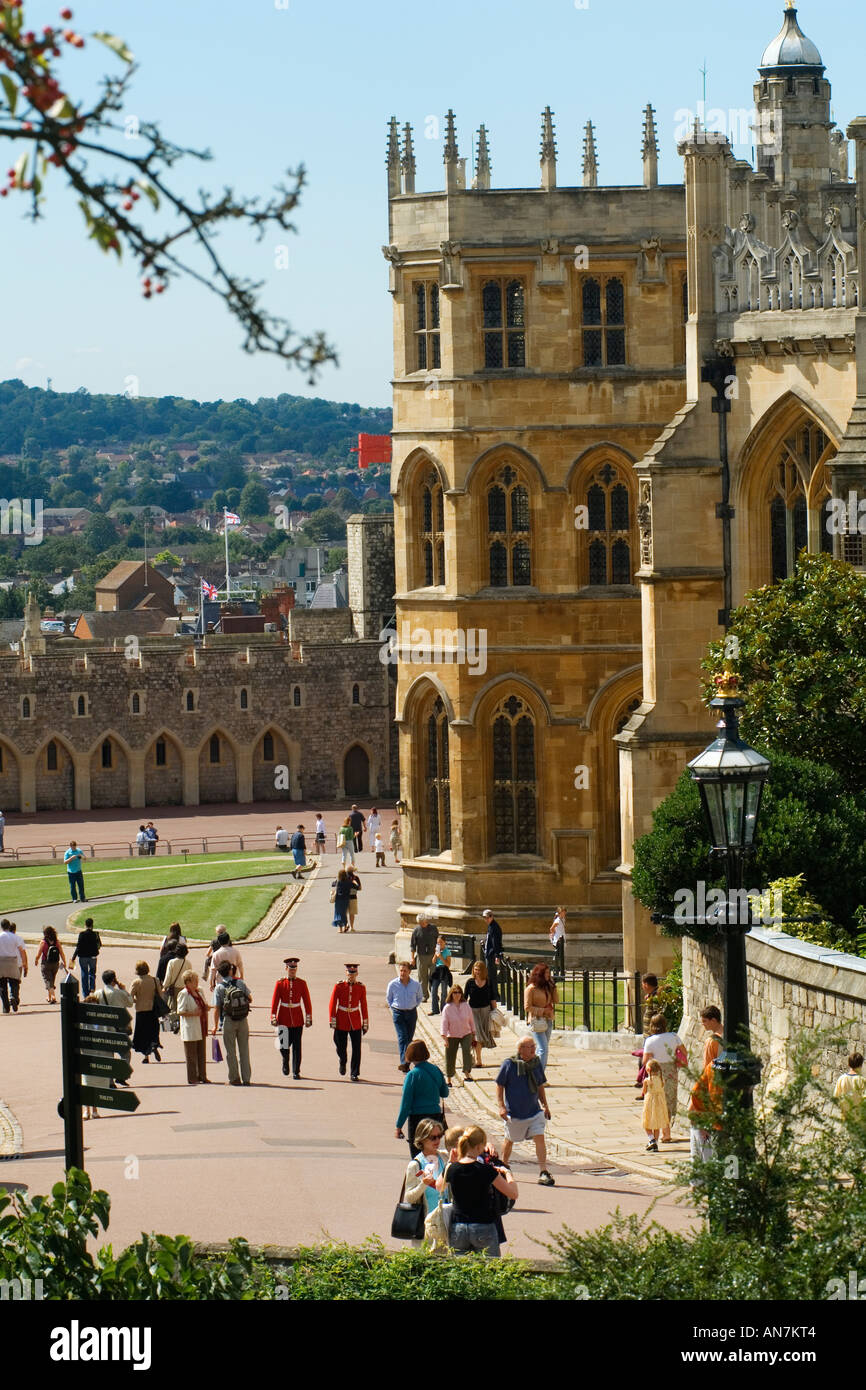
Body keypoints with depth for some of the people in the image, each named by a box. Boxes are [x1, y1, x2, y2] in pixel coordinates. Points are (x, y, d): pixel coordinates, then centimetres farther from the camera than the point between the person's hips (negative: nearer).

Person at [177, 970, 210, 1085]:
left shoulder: (200, 991, 12)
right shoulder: (184, 994, -12)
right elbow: (181, 1011, -15)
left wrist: (205, 1007, 3)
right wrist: (194, 1013, -25)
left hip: (201, 1029, 8)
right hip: (190, 1030, -8)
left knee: (201, 1054, 12)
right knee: (191, 1055, -2)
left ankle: (202, 1077, 19)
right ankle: (192, 1078, 3)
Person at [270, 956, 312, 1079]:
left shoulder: (302, 983, 3)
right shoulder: (280, 984, 1)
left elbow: (307, 1001, 4)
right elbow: (275, 1001, 1)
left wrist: (309, 1018, -1)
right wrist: (273, 1017, -4)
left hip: (297, 1019, 0)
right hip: (284, 1018, 0)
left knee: (296, 1046, 0)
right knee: (284, 1045, -3)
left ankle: (296, 1072, 6)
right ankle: (285, 1062, 28)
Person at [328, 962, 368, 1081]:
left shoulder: (361, 987, 1)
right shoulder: (339, 986, -3)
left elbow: (364, 1006, 5)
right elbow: (332, 1004, -2)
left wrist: (365, 1023, 5)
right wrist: (332, 1020, -7)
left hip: (356, 1021, 1)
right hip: (341, 1021, -1)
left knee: (356, 1048, -3)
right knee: (341, 1047, 3)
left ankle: (354, 1073, 5)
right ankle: (342, 1062, 36)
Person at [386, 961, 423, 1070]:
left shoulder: (416, 985, -4)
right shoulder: (393, 984, -7)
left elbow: (419, 998, 16)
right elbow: (388, 999, 11)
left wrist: (413, 1007, 9)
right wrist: (394, 1009, 5)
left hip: (411, 1013, 2)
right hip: (398, 1013, -2)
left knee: (409, 1039, 6)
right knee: (402, 1037, -15)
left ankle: (406, 1064, 16)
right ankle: (404, 1062, -24)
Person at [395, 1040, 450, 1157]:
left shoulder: (413, 1075, -14)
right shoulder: (436, 1070, 1)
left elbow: (406, 1103, -13)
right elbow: (445, 1094, 14)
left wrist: (399, 1126, -7)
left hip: (418, 1116, -5)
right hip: (436, 1115, 6)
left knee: (416, 1154, 2)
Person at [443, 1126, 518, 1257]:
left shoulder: (451, 1169, -2)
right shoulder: (486, 1170, -12)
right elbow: (513, 1193, -7)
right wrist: (507, 1173, 9)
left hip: (457, 1228, 3)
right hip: (483, 1227, -3)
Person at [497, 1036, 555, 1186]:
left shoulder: (536, 1064, 3)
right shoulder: (509, 1065, -12)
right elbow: (499, 1086, -5)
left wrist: (545, 1105, 10)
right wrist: (501, 1106, -13)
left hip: (534, 1111, 3)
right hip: (514, 1113, -3)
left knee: (539, 1138, -11)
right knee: (510, 1140, 13)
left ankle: (543, 1172, -10)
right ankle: (503, 1167, 37)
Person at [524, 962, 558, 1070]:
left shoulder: (547, 987, 11)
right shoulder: (531, 989, -10)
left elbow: (555, 1000, 11)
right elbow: (527, 1007, -11)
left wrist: (553, 987, 2)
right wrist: (542, 1011, -16)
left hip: (548, 1020, 8)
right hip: (537, 1021, -8)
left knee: (543, 1048, 12)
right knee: (543, 1049, -14)